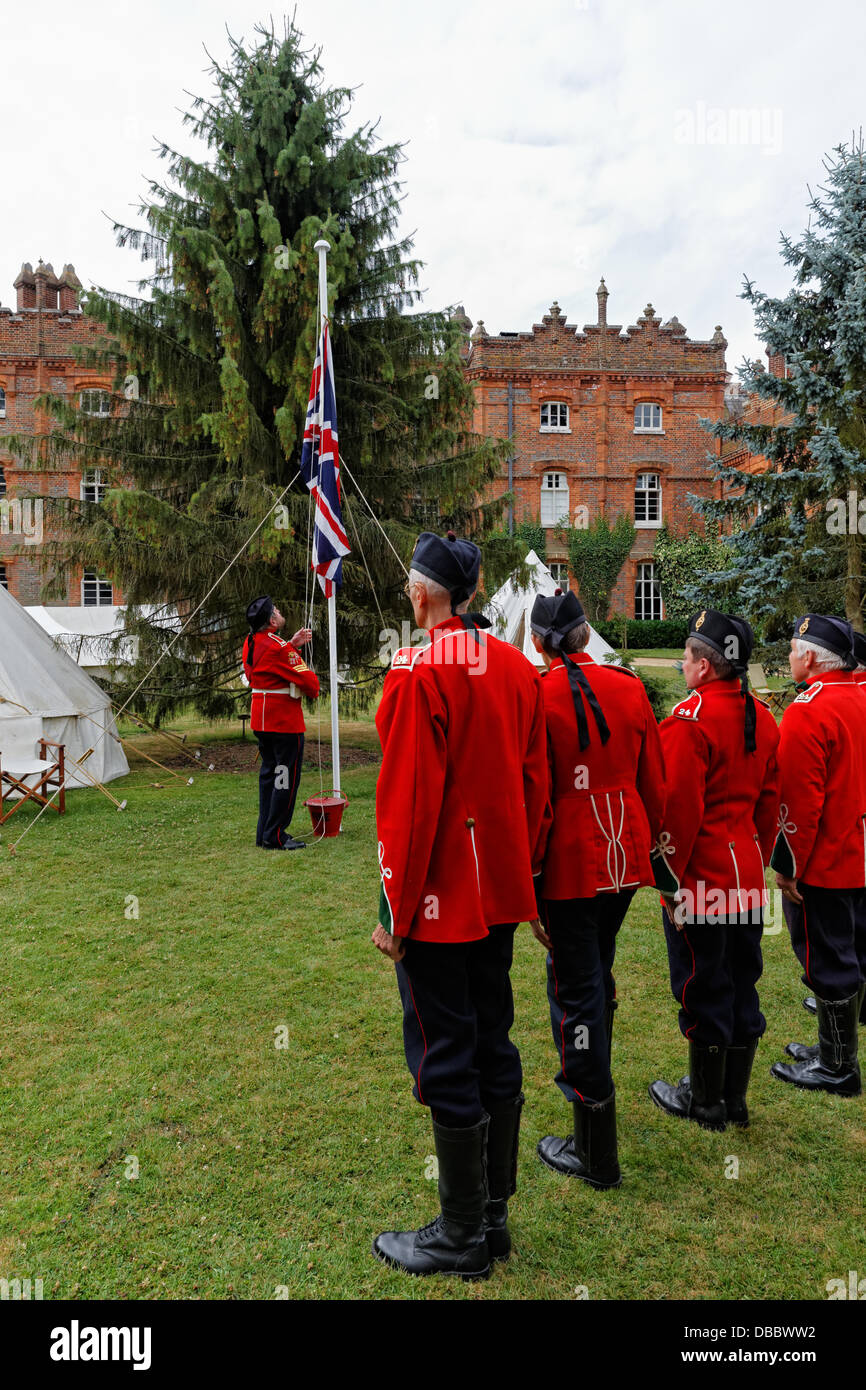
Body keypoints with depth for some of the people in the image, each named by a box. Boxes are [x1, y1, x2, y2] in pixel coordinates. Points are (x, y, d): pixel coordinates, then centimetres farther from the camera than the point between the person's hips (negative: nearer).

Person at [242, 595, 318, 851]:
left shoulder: (251, 642, 8)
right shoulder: (278, 647, -19)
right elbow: (307, 679, -18)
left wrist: (293, 645, 11)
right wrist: (313, 686, 4)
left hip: (261, 719, 9)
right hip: (284, 720, -9)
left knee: (269, 772, 16)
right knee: (286, 776, -2)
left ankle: (264, 832, 22)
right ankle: (275, 837, 2)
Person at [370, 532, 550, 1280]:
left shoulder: (419, 675, -17)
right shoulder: (519, 667, 5)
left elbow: (409, 802, -19)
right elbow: (535, 781, 9)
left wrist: (396, 909, -10)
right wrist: (521, 871, 18)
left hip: (439, 901, -8)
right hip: (500, 896, 8)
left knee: (446, 1061, 6)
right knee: (493, 1043, 17)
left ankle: (462, 1237, 22)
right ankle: (495, 1215, 32)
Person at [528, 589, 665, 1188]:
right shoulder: (629, 686, 2)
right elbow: (655, 783, 8)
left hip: (569, 863, -6)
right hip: (625, 858, 6)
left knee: (577, 991, 4)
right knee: (598, 975, 24)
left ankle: (597, 1153, 14)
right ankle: (587, 1080, 46)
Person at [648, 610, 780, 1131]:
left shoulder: (690, 721, -19)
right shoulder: (762, 717, 7)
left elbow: (680, 810, -21)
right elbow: (771, 801, 12)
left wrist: (669, 878, -12)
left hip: (699, 881, -8)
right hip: (748, 878, 8)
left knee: (703, 990, 5)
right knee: (742, 984, 16)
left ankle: (706, 1103, 21)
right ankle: (736, 1098, 30)